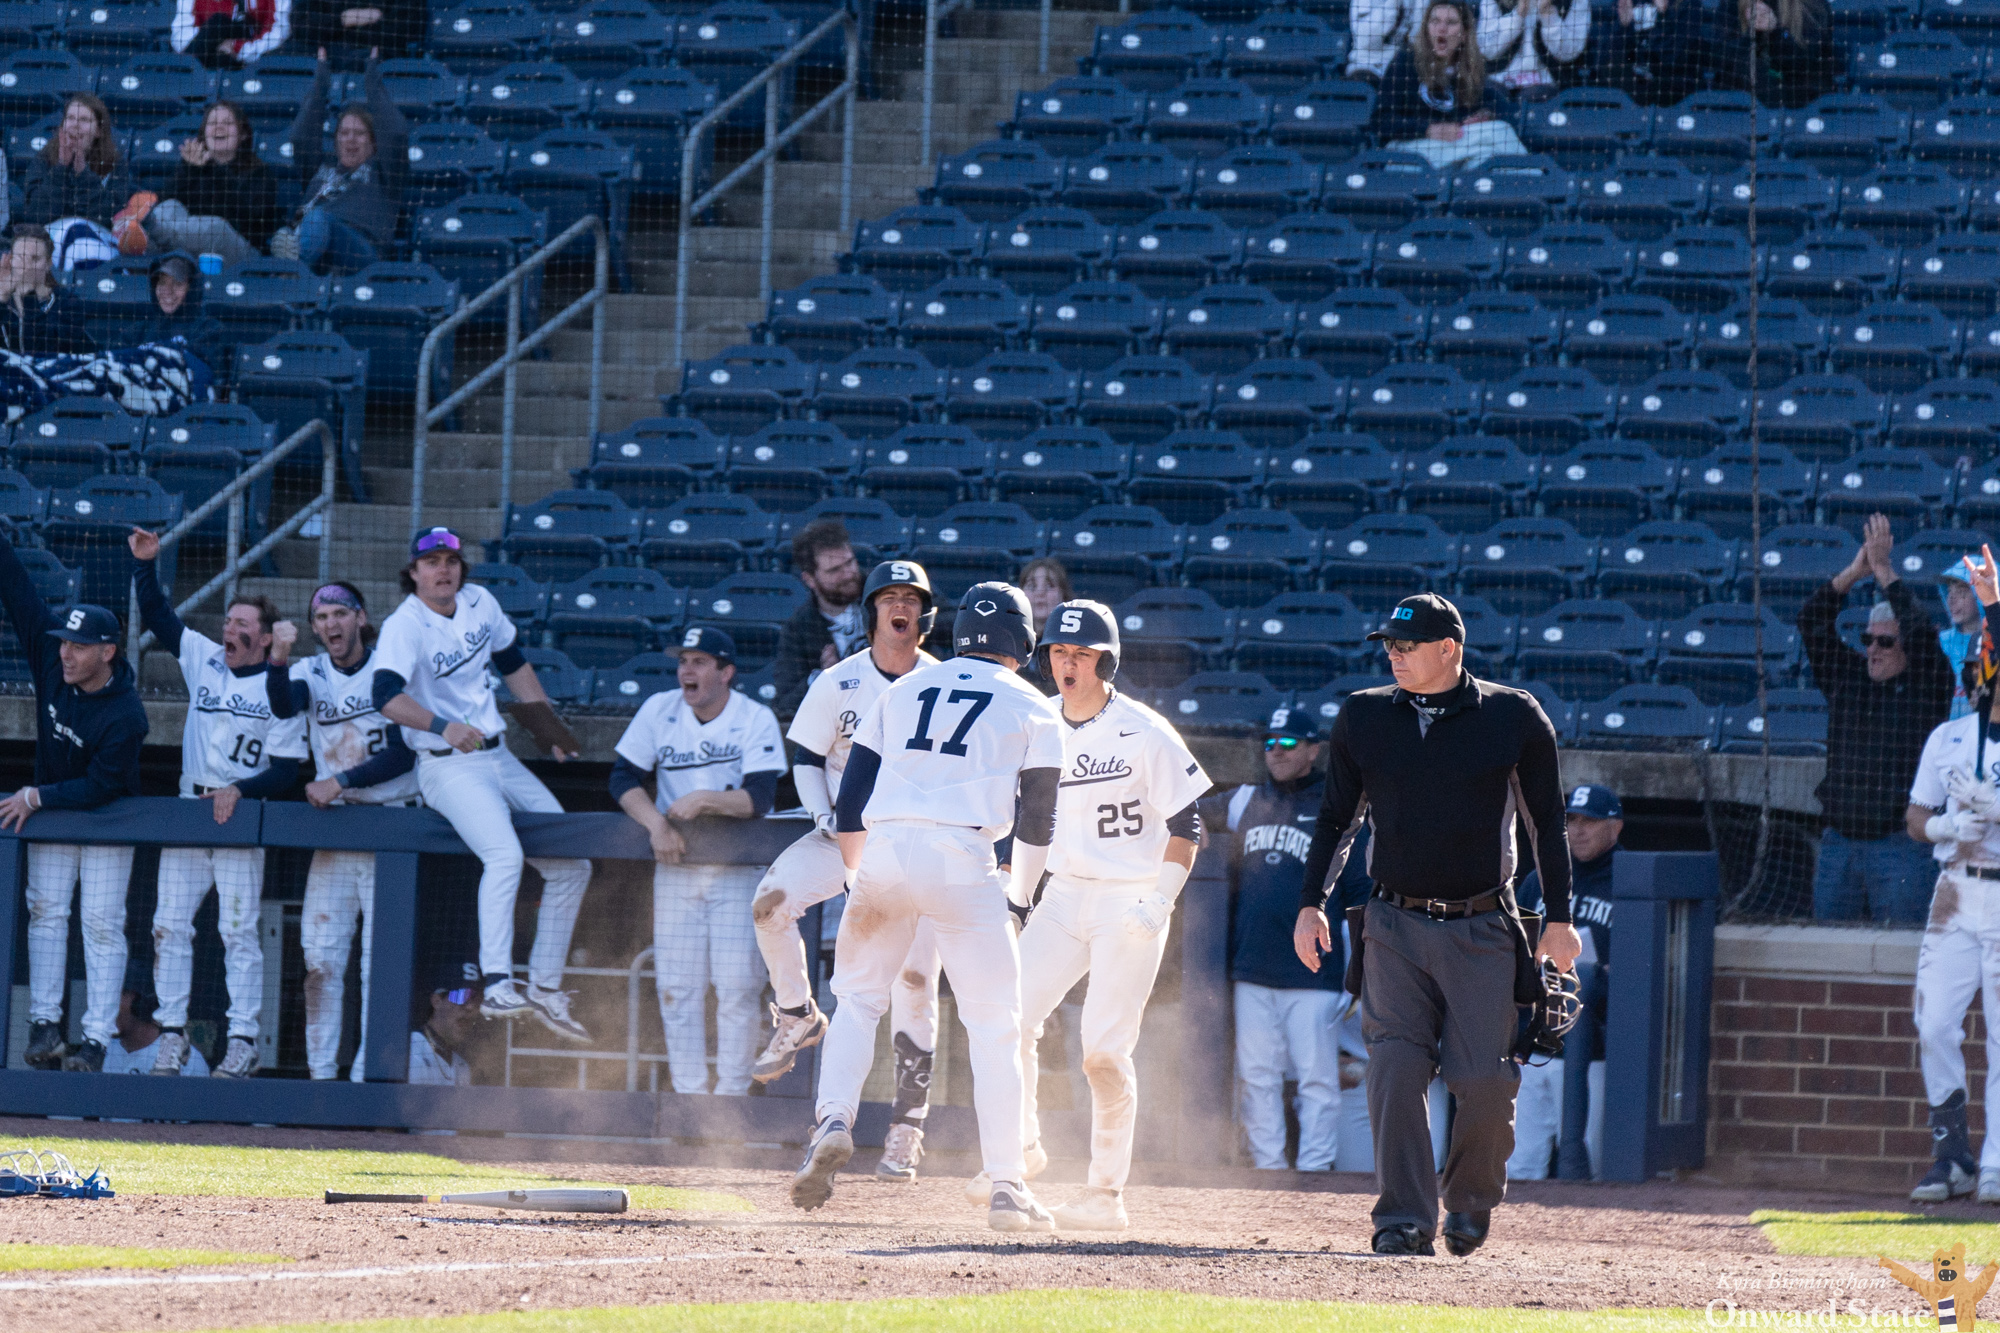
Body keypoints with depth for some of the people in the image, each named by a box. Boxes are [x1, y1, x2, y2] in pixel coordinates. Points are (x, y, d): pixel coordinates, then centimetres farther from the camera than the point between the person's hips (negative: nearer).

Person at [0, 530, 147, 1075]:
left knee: (102, 924, -5)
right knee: (46, 911, 1)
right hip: (48, 804, 5)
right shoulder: (51, 661, -14)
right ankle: (44, 1025, 1)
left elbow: (101, 787, -27)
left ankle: (96, 1039, -5)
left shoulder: (126, 716, -29)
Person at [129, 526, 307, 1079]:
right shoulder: (204, 660, 9)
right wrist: (145, 564, -4)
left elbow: (286, 771, -6)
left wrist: (240, 790, -19)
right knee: (170, 924, 1)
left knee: (239, 930, -6)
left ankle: (243, 1042, -4)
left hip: (242, 814, -4)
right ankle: (173, 1035, 5)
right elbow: (156, 615, 10)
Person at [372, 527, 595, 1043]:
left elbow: (513, 662, 24)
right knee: (505, 855, -32)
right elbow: (386, 695, -31)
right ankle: (497, 987, -39)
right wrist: (443, 726, -46)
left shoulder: (479, 602, 8)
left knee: (572, 866, 6)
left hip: (499, 758, 8)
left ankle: (545, 989, 17)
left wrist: (547, 723, 17)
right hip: (448, 766, -8)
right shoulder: (404, 627, -14)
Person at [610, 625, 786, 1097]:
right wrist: (656, 823, -18)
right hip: (675, 864, 3)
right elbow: (623, 778, -2)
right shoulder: (659, 710, 0)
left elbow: (760, 797, -17)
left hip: (737, 869, -3)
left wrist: (705, 800, -32)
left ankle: (732, 1094, -1)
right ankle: (688, 1095, 4)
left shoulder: (757, 720, -8)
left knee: (738, 987, -9)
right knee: (676, 987, -1)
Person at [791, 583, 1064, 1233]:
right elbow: (1036, 819, 10)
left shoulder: (902, 691, 21)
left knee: (857, 999, 18)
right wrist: (1018, 894, 21)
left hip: (882, 851, 2)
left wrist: (857, 878, 25)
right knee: (995, 1028, 2)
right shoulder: (1032, 710, 14)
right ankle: (1006, 1185, -2)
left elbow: (850, 800, 18)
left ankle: (834, 1118, -7)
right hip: (963, 857, -2)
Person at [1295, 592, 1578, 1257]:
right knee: (1396, 1068, -13)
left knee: (1485, 1079, -6)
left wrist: (1559, 918, 3)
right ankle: (1404, 1220, -13)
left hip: (1482, 929, -1)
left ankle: (1472, 1200, 20)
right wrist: (1311, 904, 2)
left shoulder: (1513, 717, 0)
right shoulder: (1364, 717, 6)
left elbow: (1545, 820, 6)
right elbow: (1336, 820, 13)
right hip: (1396, 927, 2)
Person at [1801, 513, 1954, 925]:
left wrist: (1884, 570, -10)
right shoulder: (1846, 677, 13)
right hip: (1839, 841, 5)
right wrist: (1854, 573, -4)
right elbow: (1812, 624, 7)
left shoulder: (1927, 686, 1)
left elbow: (1921, 632, -14)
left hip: (1901, 843, -5)